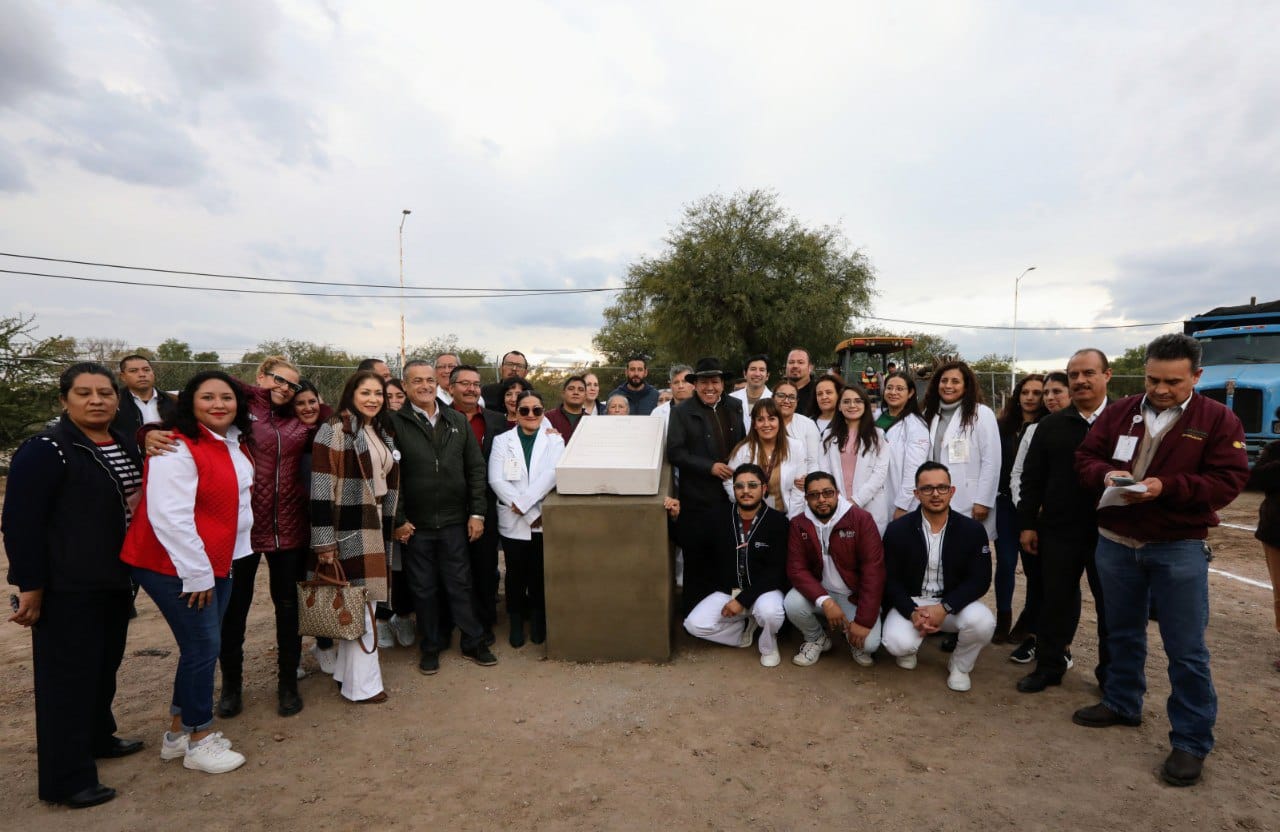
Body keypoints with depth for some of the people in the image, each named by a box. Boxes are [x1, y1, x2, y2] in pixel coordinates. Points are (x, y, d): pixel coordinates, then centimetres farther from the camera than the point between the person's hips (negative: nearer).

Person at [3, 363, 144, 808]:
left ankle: (98, 737, 38)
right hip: (68, 587, -7)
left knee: (106, 663, 19)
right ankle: (66, 779, 12)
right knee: (68, 675, 1)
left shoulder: (125, 446, 8)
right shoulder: (46, 449, -15)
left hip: (116, 580, 8)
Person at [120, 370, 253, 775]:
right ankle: (199, 741, 16)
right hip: (175, 567, -8)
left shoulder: (235, 444, 7)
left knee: (201, 647, 15)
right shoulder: (177, 448, -20)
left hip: (218, 563, 8)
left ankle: (179, 733, 31)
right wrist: (196, 574, -20)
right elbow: (169, 517, -24)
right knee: (203, 647, -1)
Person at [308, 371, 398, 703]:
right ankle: (361, 684, 10)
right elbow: (321, 488, -16)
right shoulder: (334, 431, -11)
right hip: (347, 528, -7)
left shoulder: (382, 434, 13)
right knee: (358, 604, -1)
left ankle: (346, 671, 26)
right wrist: (324, 540, -18)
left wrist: (388, 527, 15)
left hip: (374, 527, 7)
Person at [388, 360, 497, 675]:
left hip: (454, 521, 2)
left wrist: (477, 512, 0)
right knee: (424, 589, 11)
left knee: (460, 585, 11)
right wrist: (397, 520, -9)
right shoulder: (395, 424, -6)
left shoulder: (458, 421, 5)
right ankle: (430, 648, 28)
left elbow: (476, 469, 6)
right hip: (415, 525, -2)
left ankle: (474, 643, 25)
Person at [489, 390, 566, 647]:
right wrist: (529, 513, -13)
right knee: (516, 573, 8)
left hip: (543, 520, 0)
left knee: (539, 572, 6)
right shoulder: (502, 440, 4)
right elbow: (496, 479, -6)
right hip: (512, 521, 0)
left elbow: (552, 474, -12)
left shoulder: (554, 440, 3)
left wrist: (523, 503, -19)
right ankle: (516, 622, 27)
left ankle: (538, 621, 27)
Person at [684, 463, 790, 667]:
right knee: (693, 625, -16)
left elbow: (776, 571, -15)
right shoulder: (722, 518, 0)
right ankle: (745, 628, 10)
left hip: (763, 590, -3)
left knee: (770, 612, -35)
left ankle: (768, 647, 1)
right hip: (725, 592, 3)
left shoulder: (778, 521, -10)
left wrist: (743, 599, -21)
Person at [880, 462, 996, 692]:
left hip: (953, 603, 1)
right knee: (898, 644, -28)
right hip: (910, 602, -1)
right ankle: (909, 648, 14)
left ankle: (960, 666, 4)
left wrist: (944, 608, -22)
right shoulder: (897, 530, -9)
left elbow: (980, 580, -8)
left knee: (983, 622, -30)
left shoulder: (973, 530, -6)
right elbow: (890, 579, -5)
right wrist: (912, 612, -22)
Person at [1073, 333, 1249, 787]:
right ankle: (1122, 703, 36)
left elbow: (1228, 480, -11)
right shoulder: (1119, 412, 3)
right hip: (1116, 542, 3)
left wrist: (1167, 487, -25)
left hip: (1180, 547, -3)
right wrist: (1106, 475, -18)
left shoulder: (1219, 419, -5)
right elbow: (1086, 456, 4)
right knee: (1123, 631, 19)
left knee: (1186, 648, 3)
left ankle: (1192, 741, 17)